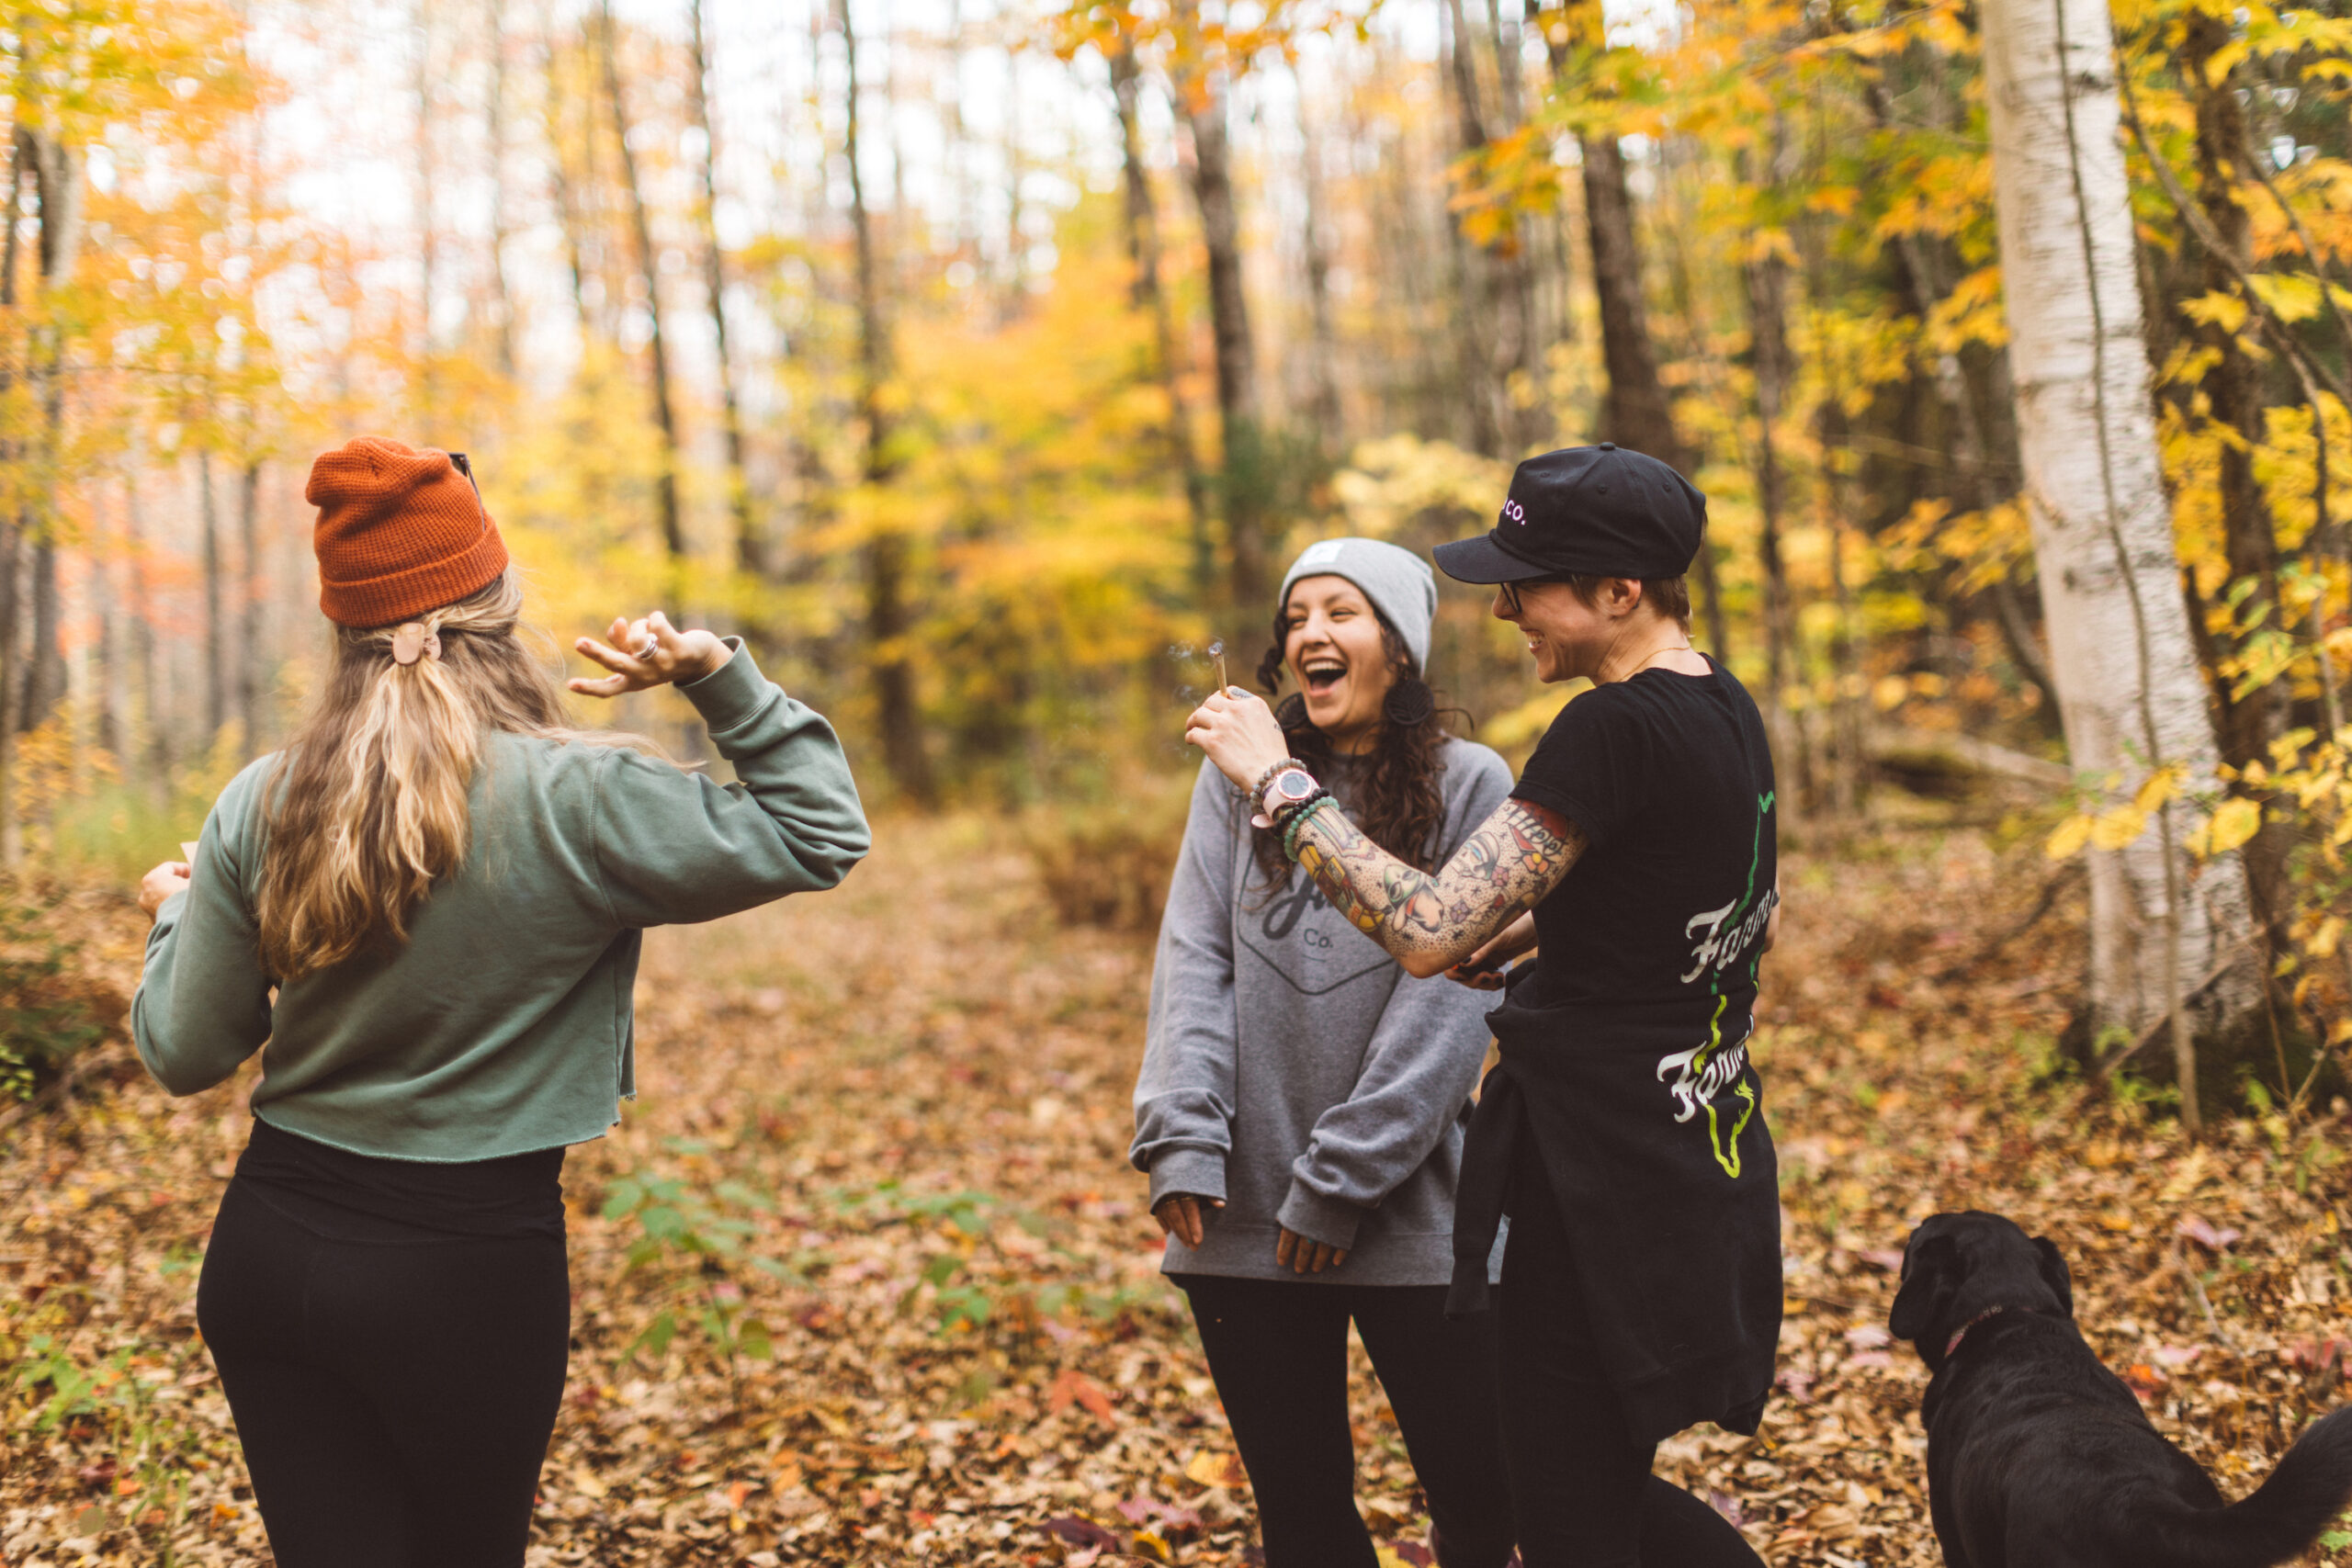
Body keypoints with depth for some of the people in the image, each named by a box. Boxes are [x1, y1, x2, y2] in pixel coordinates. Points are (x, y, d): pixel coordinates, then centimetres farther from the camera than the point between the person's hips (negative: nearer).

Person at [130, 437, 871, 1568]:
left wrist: (176, 917, 23)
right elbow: (823, 836, -5)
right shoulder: (578, 804, -15)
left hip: (269, 1251, 3)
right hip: (467, 1269, -3)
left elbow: (184, 1056, 5)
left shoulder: (258, 808, -3)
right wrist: (716, 671, -6)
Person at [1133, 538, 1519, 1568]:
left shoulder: (1468, 786, -1)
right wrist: (1183, 1139, -11)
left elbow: (1449, 994, -8)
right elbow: (1195, 962, 2)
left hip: (1409, 1214, -2)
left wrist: (1340, 1181, -13)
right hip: (1246, 1220, 3)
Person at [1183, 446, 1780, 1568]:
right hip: (1701, 1152, 10)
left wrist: (1277, 781, -17)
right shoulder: (1726, 709, 8)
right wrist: (1556, 922, 12)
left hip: (1606, 1170, -9)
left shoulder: (1615, 730, -22)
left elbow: (1427, 930, -26)